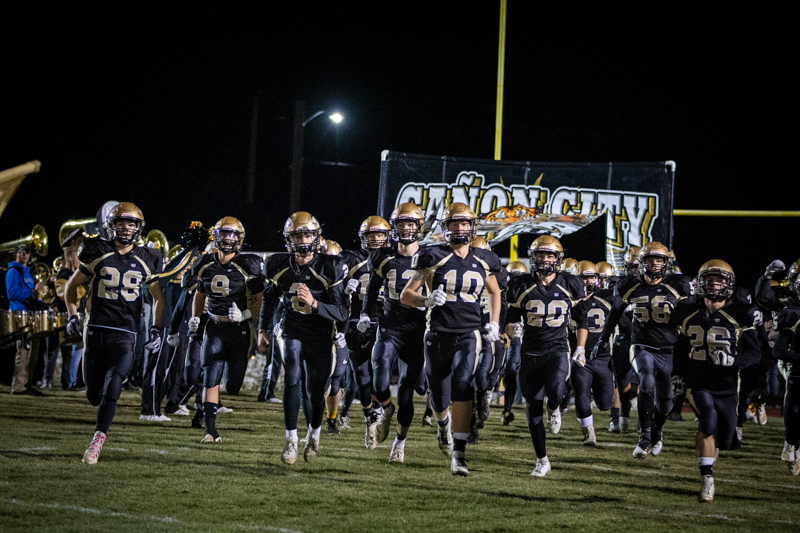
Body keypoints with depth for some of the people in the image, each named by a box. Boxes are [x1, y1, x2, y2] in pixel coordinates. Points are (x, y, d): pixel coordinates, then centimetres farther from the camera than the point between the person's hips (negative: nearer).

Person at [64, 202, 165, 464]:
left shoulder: (145, 260, 6)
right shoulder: (97, 254, 3)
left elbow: (158, 297, 17)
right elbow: (72, 285, 15)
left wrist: (157, 329, 7)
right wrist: (72, 316, 3)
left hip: (125, 335, -1)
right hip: (96, 332, 1)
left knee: (112, 388, -18)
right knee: (94, 395, 6)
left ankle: (98, 439, -11)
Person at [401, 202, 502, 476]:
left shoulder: (483, 261, 8)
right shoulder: (434, 258, -2)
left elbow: (495, 293, 27)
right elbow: (405, 295, -1)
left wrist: (494, 323, 14)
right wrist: (427, 300, -21)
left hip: (469, 334, 1)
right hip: (438, 334, -1)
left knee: (463, 384, -24)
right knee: (440, 399, 6)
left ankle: (458, 454, -22)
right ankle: (443, 424, 45)